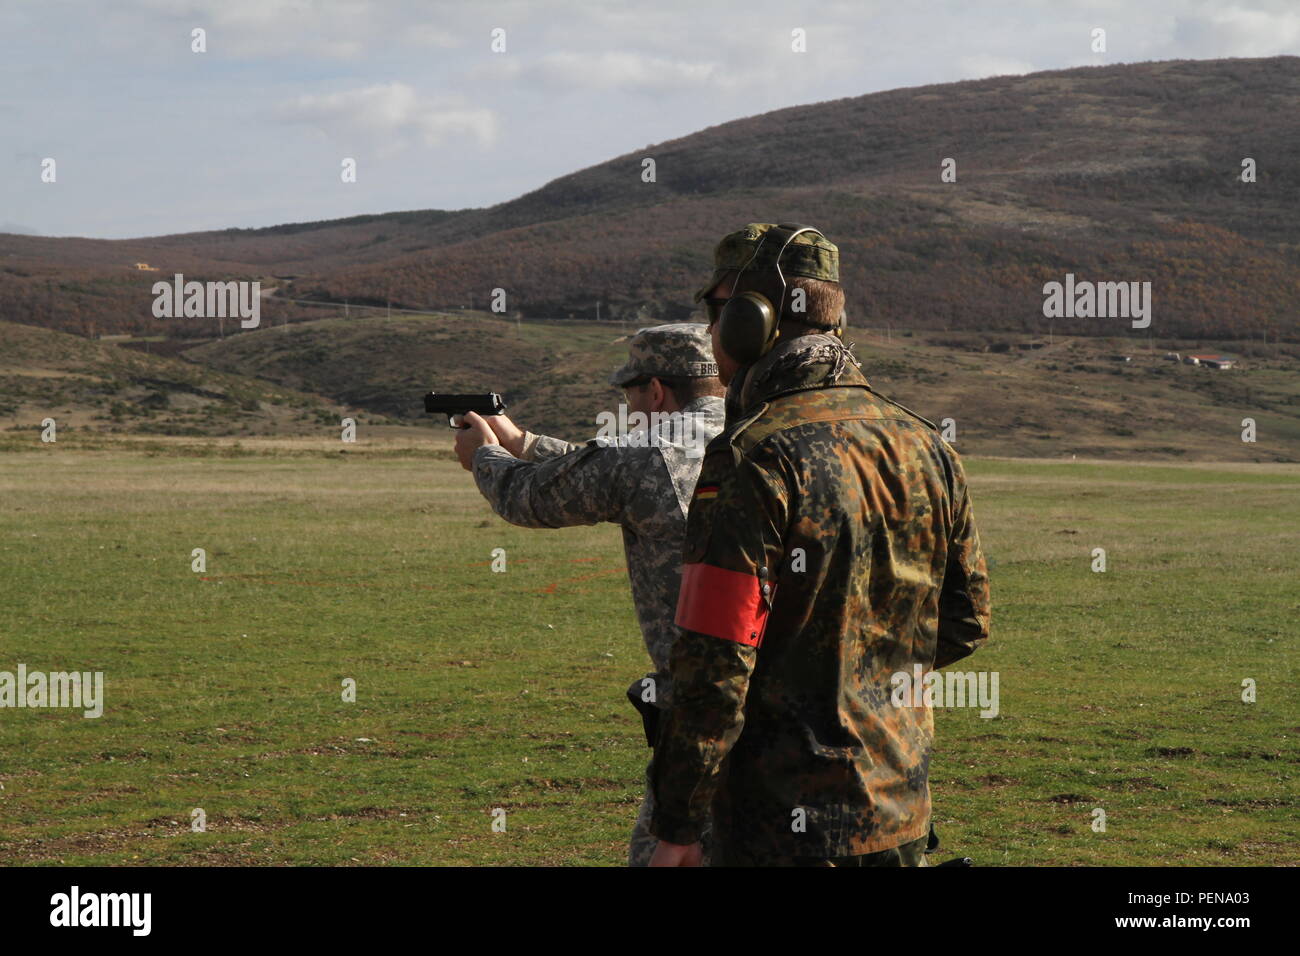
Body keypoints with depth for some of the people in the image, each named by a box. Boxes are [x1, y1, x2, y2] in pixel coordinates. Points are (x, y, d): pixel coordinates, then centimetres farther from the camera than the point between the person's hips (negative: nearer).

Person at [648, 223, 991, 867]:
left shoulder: (756, 461, -17)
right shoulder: (924, 447, 6)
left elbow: (714, 663, -19)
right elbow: (965, 623, 14)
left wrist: (677, 825, -13)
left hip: (788, 821, -7)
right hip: (901, 812, 7)